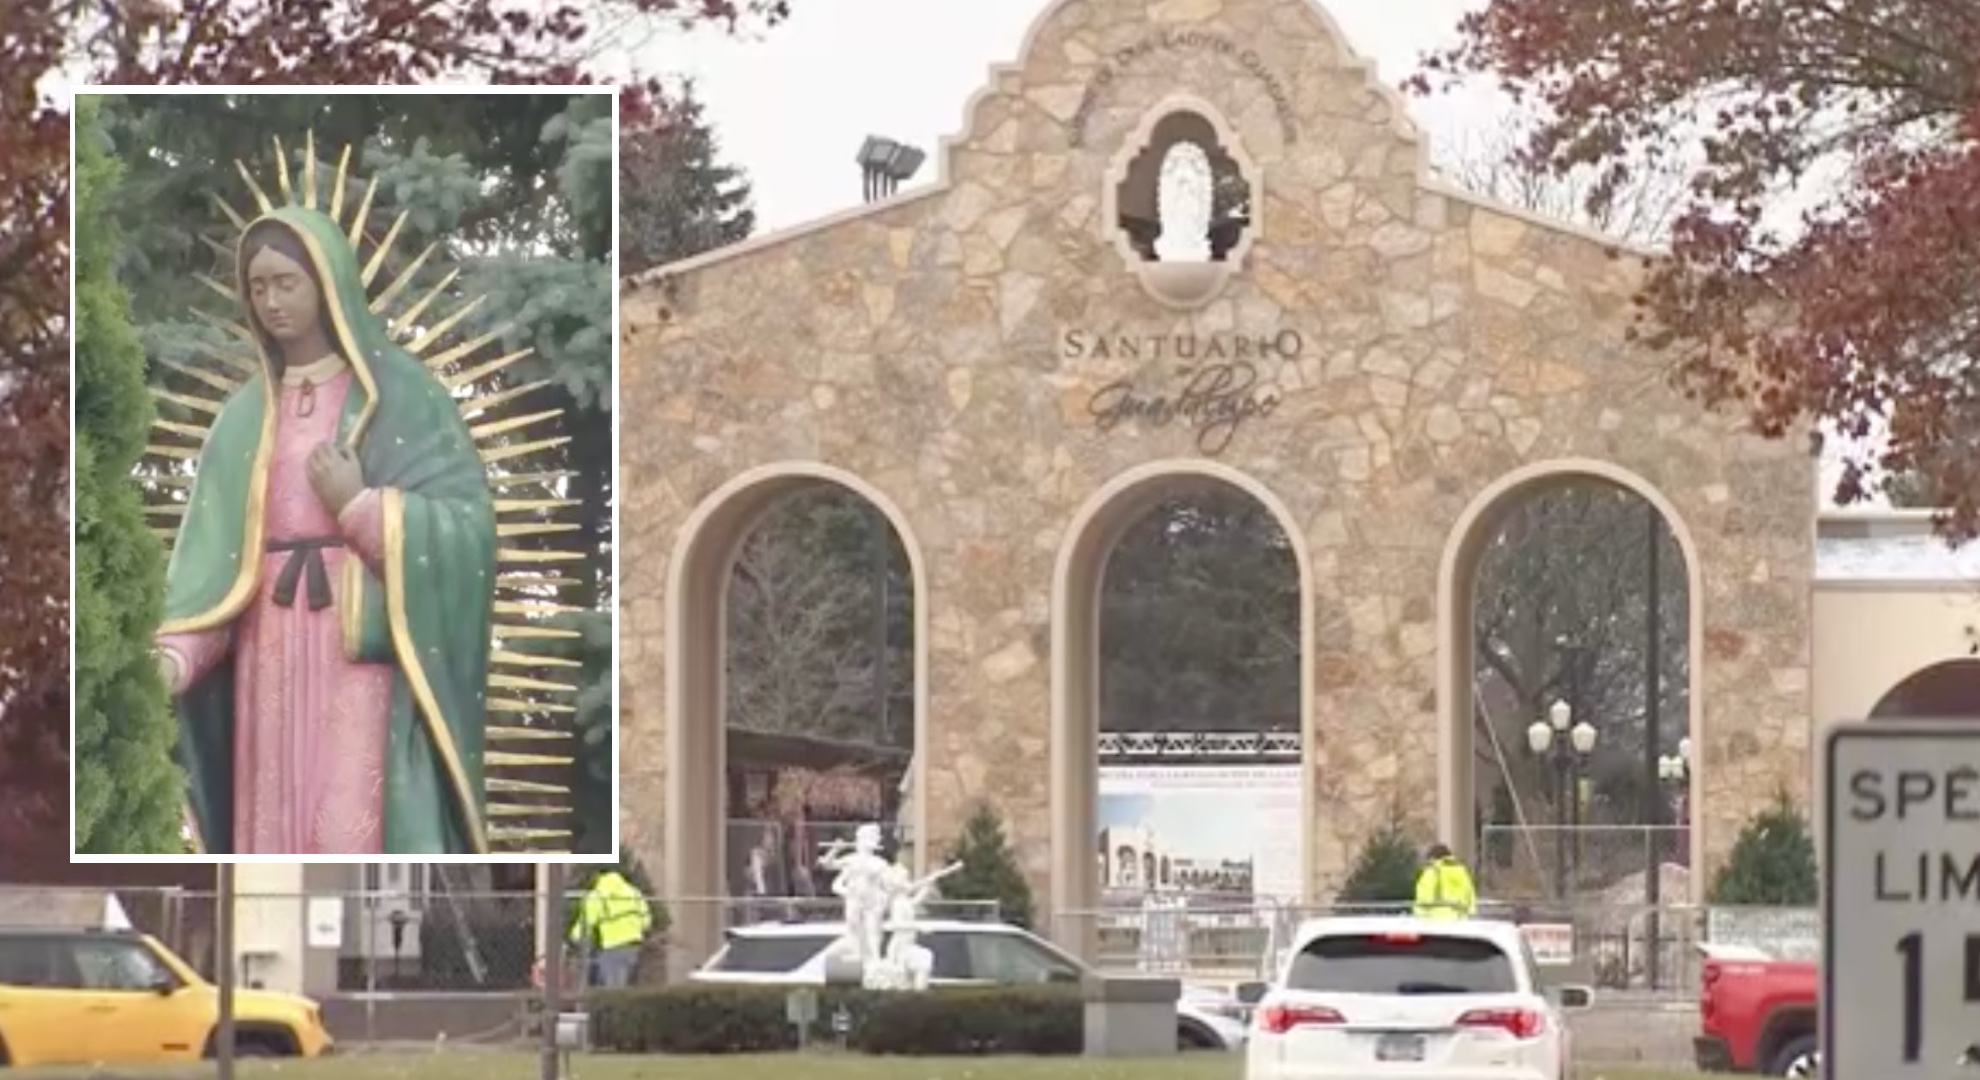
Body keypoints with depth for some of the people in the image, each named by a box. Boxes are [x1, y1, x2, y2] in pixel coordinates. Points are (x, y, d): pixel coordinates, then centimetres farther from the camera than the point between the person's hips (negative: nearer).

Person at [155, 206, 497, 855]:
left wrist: (359, 506, -14)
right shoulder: (245, 415, 14)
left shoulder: (402, 393, 2)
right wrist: (173, 655, -10)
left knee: (356, 847, -14)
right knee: (278, 847, 0)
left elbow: (467, 524, -5)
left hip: (363, 657, -5)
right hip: (271, 662, 5)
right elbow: (211, 554, 6)